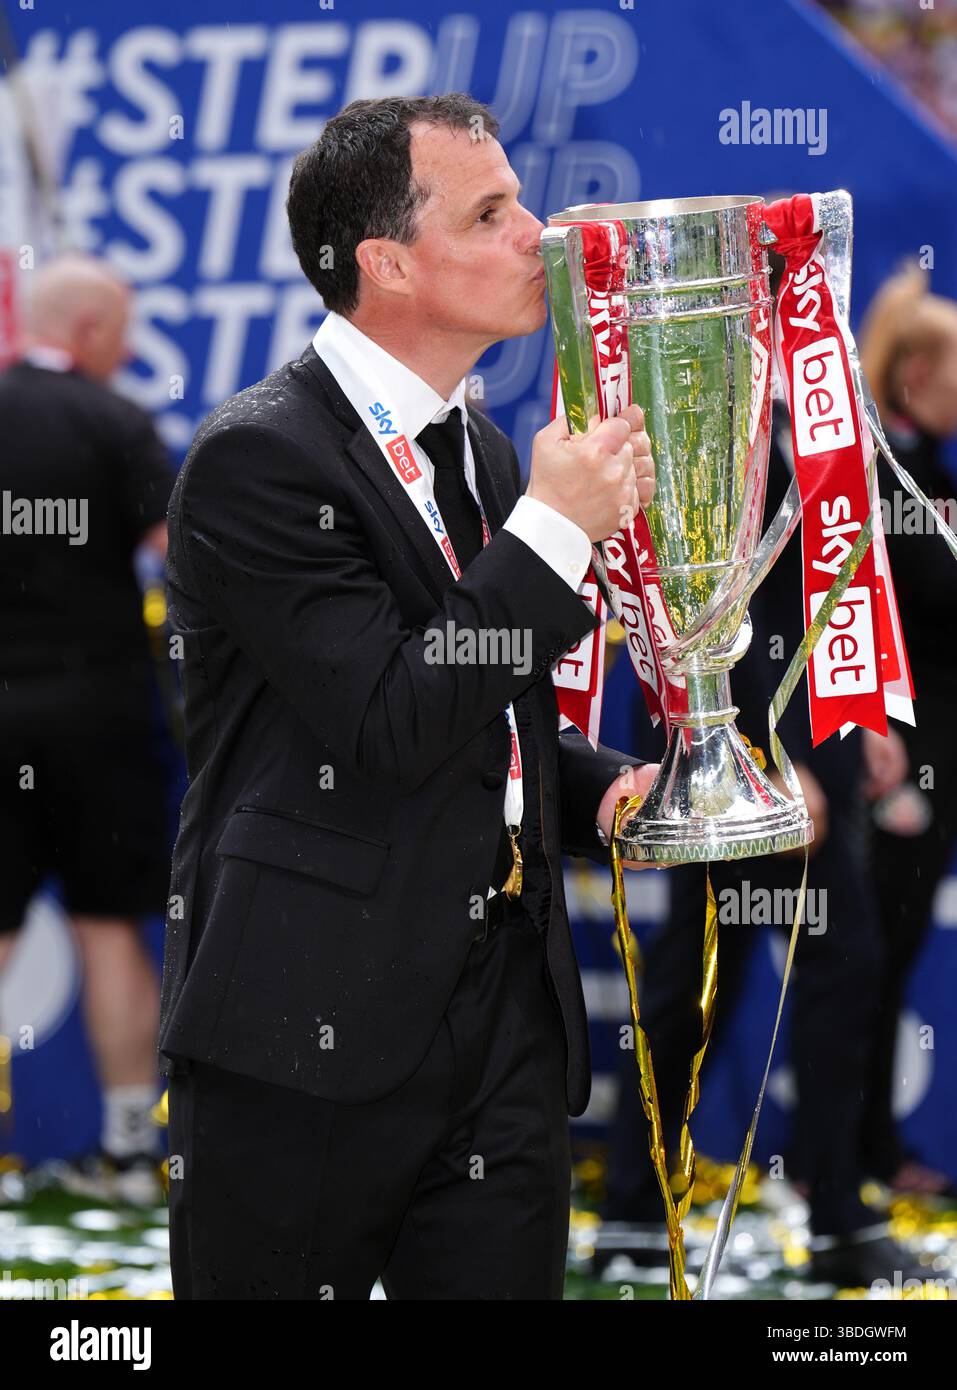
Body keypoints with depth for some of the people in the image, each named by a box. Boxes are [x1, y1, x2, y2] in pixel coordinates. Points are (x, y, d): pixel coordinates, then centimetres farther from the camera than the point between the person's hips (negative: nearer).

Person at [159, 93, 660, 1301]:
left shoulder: (481, 453, 15)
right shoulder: (258, 457, -12)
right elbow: (393, 724, -20)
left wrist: (602, 789, 6)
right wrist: (557, 530, -14)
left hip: (508, 1021, 7)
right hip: (312, 1041, -7)